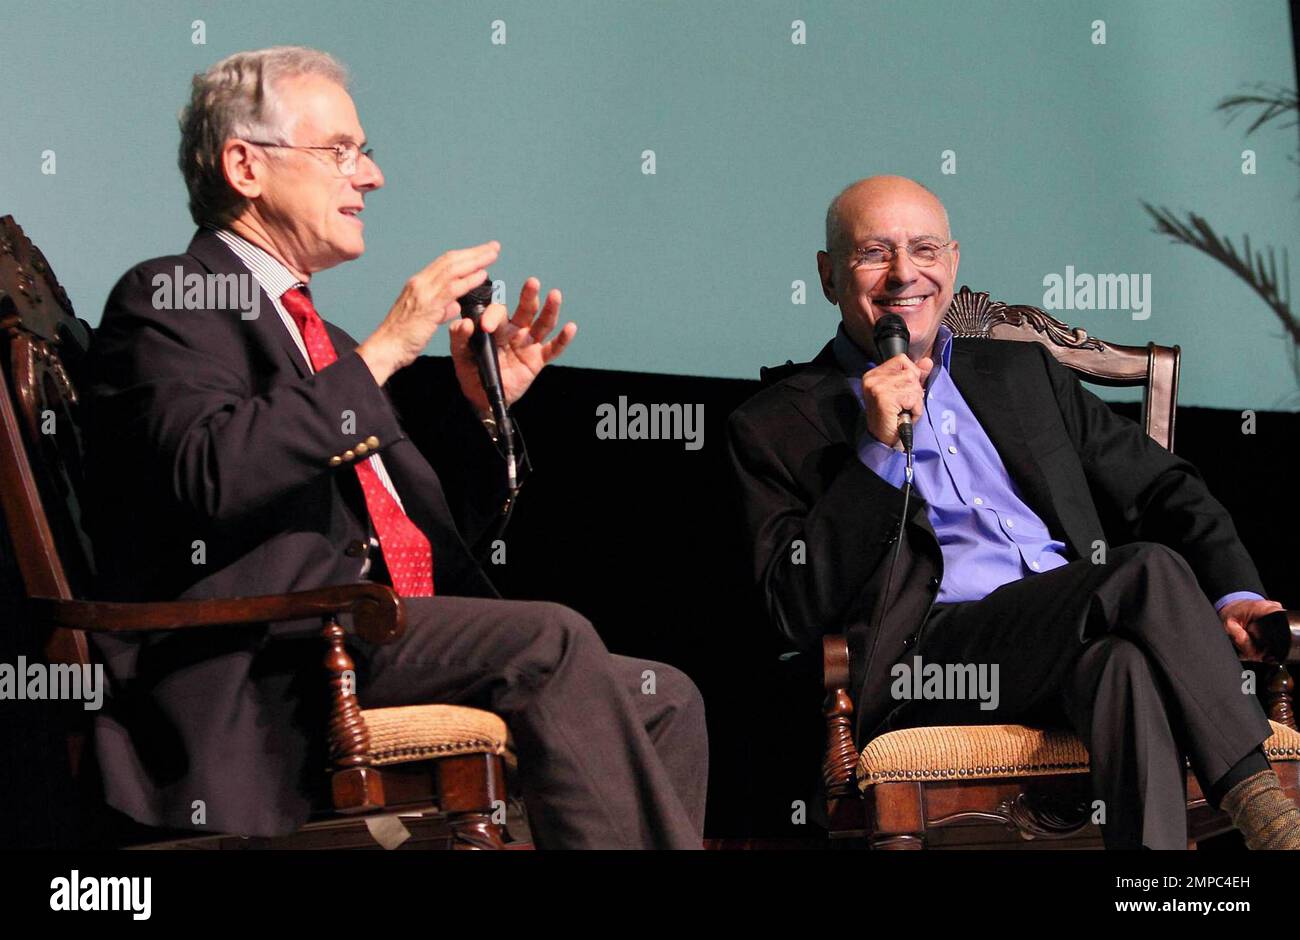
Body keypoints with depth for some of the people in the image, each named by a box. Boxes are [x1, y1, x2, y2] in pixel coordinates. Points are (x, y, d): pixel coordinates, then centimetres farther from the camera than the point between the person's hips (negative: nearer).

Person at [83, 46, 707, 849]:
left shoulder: (318, 338, 28)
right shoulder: (167, 300, 2)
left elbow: (424, 535, 27)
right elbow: (213, 476, -19)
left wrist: (482, 407, 12)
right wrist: (381, 352, -13)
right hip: (263, 662, -9)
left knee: (662, 700, -5)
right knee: (554, 640, -27)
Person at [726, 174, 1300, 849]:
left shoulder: (1022, 370, 27)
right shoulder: (776, 426, 12)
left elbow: (1162, 488, 25)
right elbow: (796, 614, 0)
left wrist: (1233, 597, 5)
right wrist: (879, 450, -8)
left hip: (1083, 637, 4)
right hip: (929, 651, -4)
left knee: (1124, 661, -36)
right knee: (1149, 571, -30)